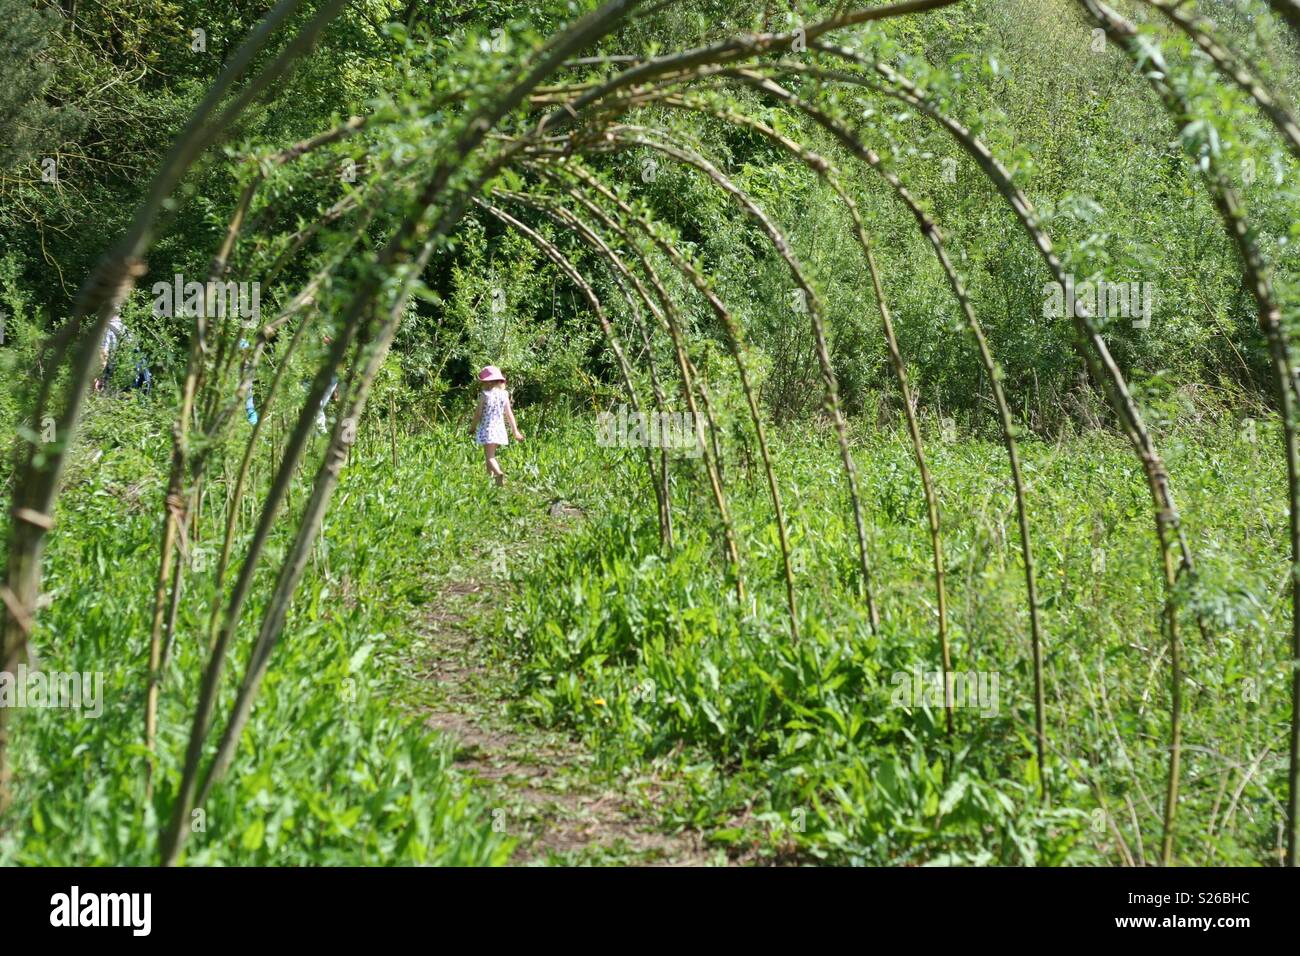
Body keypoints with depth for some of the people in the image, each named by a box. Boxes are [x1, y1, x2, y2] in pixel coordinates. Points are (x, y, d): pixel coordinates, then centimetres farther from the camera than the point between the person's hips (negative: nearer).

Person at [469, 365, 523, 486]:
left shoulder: (484, 395, -8)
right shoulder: (504, 395, 4)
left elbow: (478, 413, -6)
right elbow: (509, 414, 7)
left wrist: (472, 427, 8)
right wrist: (515, 431, 13)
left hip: (487, 428, -5)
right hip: (499, 428, 5)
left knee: (489, 457, -9)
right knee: (491, 455, 20)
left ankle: (499, 473, -33)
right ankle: (490, 477, 23)